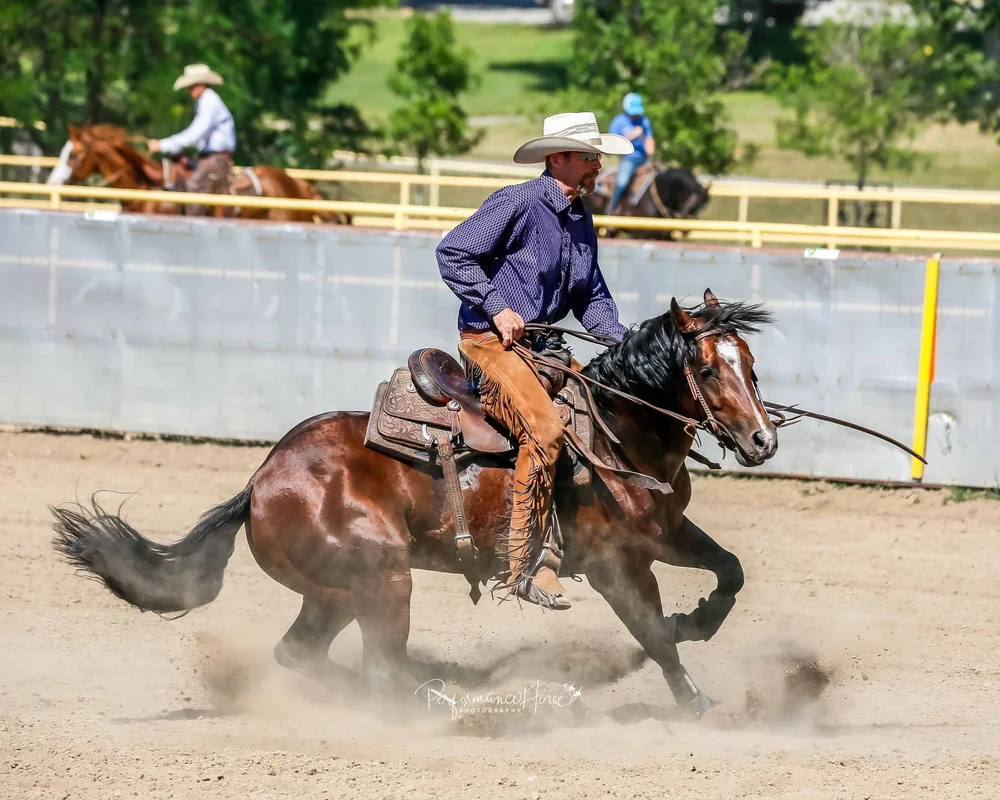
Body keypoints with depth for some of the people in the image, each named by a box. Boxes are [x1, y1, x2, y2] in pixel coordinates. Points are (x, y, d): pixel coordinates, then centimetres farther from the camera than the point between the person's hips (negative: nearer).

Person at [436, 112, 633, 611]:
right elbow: (452, 254, -14)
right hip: (490, 342, -9)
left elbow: (592, 298, 23)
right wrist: (497, 308, -18)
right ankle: (525, 565, -25)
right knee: (544, 428, -27)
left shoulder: (582, 221, 15)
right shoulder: (516, 204, -10)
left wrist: (622, 342, 6)